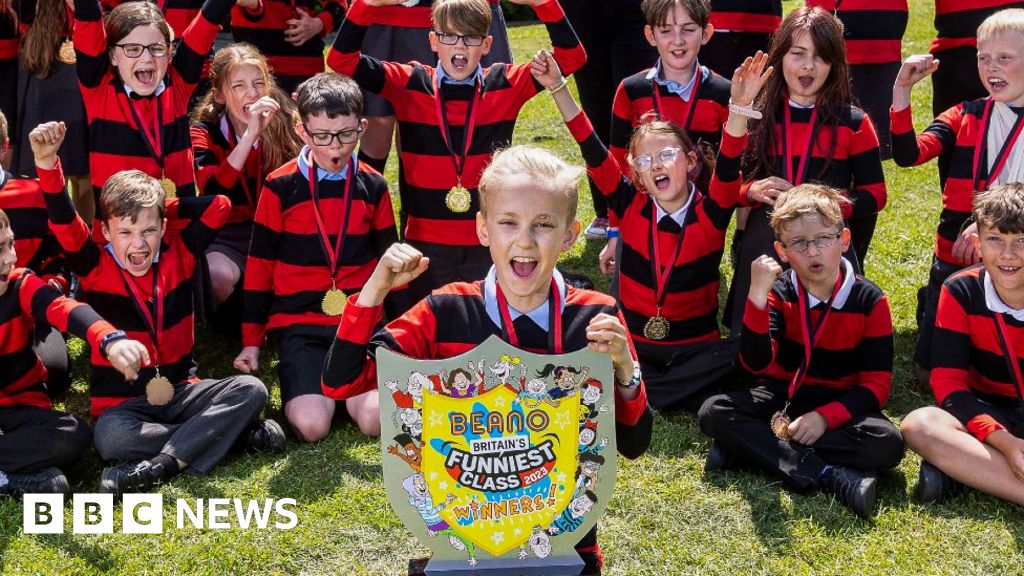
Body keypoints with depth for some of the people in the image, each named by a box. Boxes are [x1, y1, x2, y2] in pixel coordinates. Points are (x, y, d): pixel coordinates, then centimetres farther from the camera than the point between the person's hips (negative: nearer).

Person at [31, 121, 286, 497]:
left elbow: (218, 206, 2)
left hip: (180, 390, 3)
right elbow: (64, 225, -22)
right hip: (123, 400, -3)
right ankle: (239, 434, -27)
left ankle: (161, 464, -29)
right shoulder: (96, 268, -5)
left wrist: (164, 208, 3)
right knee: (109, 438, -36)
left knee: (251, 390, -22)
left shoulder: (177, 254, 2)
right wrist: (47, 163, -36)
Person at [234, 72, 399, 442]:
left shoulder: (373, 187, 6)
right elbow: (260, 265, 5)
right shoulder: (280, 187, -1)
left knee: (374, 420, -19)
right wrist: (251, 340, 7)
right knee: (311, 425, -21)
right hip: (298, 322, -2)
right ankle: (312, 378, 11)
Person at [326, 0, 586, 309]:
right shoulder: (409, 85, -3)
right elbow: (342, 59, -9)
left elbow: (571, 56, -5)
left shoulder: (506, 86, -1)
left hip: (489, 243, 0)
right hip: (425, 243, 0)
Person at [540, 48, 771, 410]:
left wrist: (740, 106, -43)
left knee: (742, 356, -32)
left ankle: (639, 394, -17)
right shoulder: (633, 208, -1)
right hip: (634, 346, 1)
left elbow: (728, 166, -24)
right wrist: (558, 88, -16)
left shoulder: (711, 214, -6)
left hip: (695, 348, -1)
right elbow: (594, 153, -8)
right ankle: (683, 391, -10)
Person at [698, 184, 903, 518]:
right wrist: (757, 296, -33)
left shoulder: (870, 301, -9)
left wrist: (826, 416, -25)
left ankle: (753, 448, -27)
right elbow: (756, 364, -21)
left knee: (888, 444, -31)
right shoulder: (778, 293, -5)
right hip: (780, 399, 1)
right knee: (713, 412, -24)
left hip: (840, 406, -1)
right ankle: (829, 476, -32)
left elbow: (877, 384, -10)